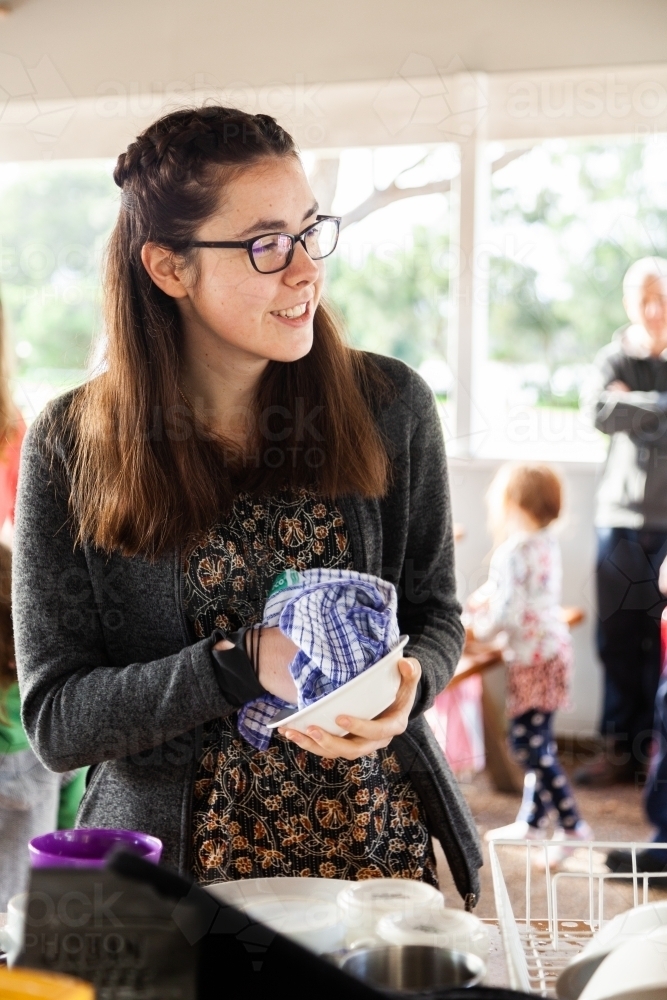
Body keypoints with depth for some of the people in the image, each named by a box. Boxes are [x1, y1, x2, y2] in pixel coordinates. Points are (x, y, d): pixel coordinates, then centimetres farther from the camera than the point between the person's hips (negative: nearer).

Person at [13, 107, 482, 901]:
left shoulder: (390, 406, -4)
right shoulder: (72, 447, -9)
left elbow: (434, 611, 8)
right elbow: (55, 721, -9)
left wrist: (406, 687, -15)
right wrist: (244, 663, -23)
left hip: (378, 846, 2)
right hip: (174, 865, -1)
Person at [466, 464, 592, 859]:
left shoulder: (512, 553, -17)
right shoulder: (548, 543, 9)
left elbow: (504, 613, -19)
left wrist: (479, 628, -2)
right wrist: (485, 599, 11)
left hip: (533, 656, -9)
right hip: (554, 646, 9)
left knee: (531, 744, -6)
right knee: (536, 741, 16)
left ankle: (572, 825, -6)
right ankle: (532, 820, 26)